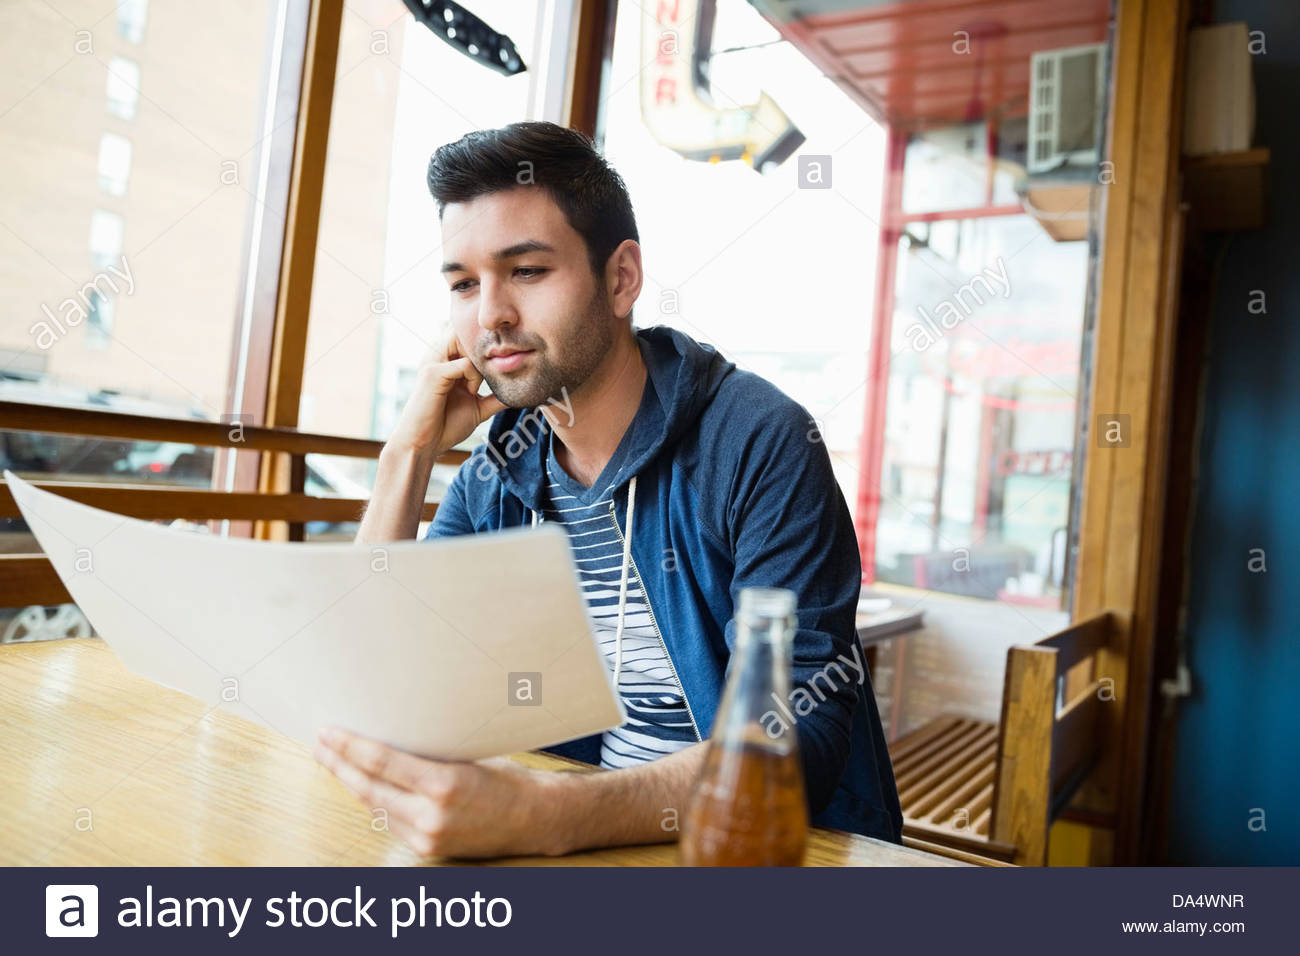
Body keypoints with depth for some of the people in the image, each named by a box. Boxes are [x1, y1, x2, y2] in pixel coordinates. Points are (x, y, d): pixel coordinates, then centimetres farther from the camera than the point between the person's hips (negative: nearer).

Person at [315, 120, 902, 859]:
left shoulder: (756, 443, -16)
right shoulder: (497, 473, 2)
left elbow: (798, 740, -22)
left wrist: (550, 814, -36)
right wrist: (410, 453, -7)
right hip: (591, 837, 5)